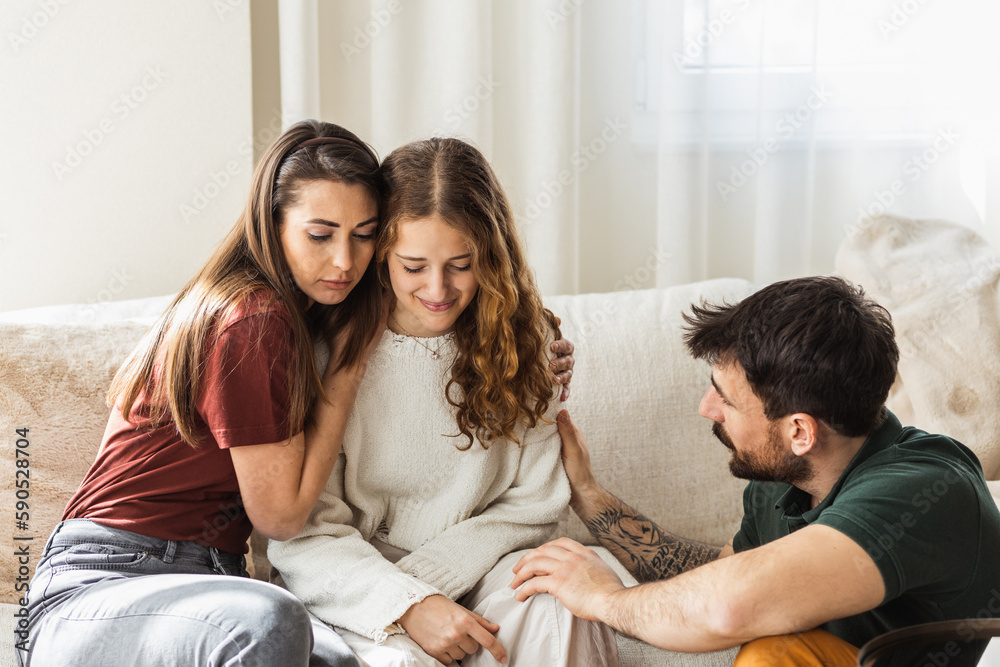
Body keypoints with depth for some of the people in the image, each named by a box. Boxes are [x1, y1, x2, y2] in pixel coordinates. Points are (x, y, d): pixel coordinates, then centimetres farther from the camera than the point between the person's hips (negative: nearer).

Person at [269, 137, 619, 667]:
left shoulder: (517, 338, 0)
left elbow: (533, 504, 0)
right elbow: (300, 534, -10)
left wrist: (425, 576, -14)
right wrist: (407, 605, -24)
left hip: (476, 569, 2)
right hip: (355, 586, -2)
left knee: (554, 613, -30)